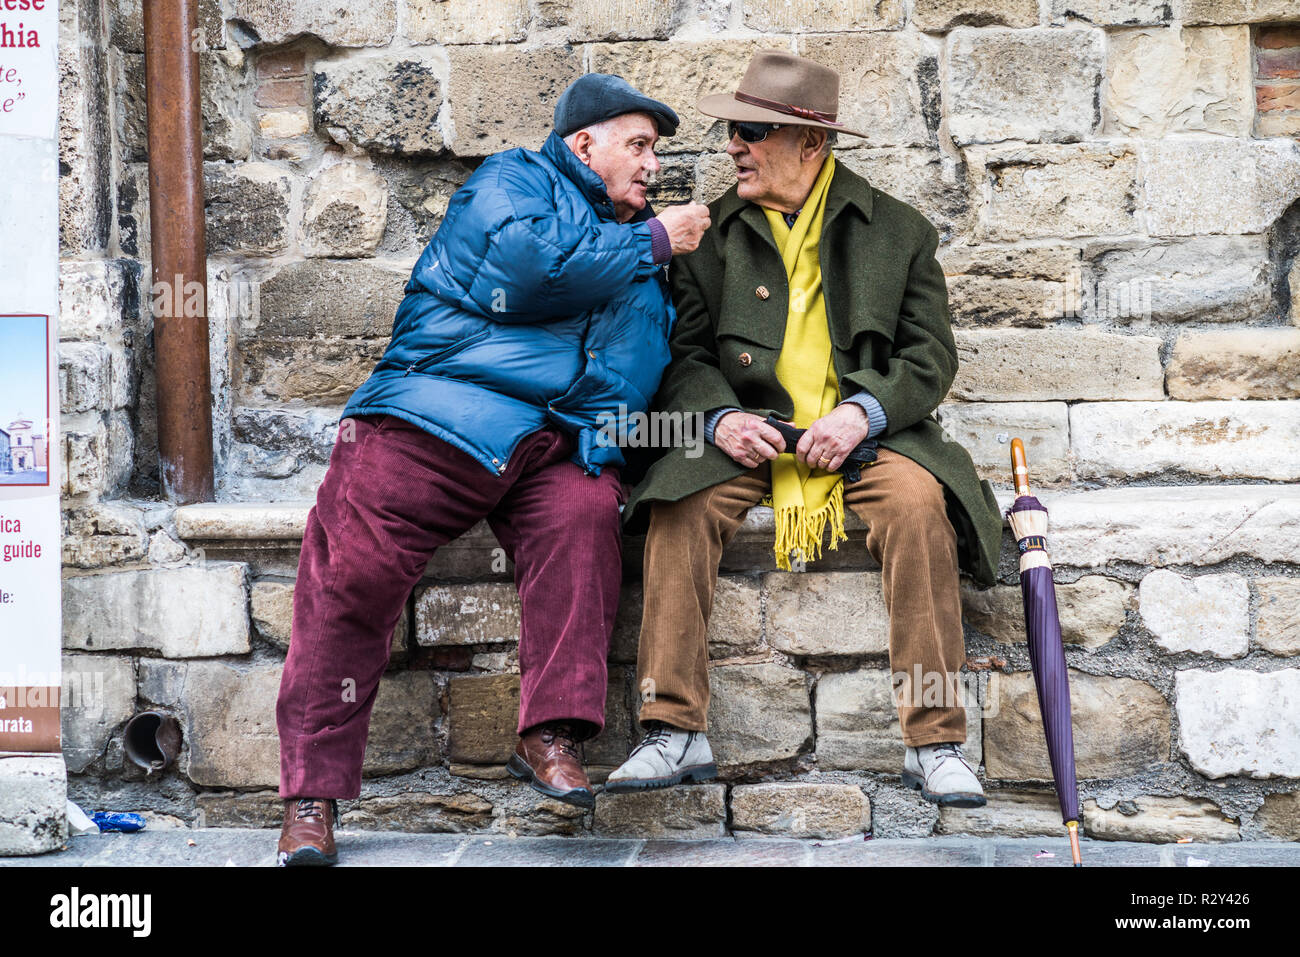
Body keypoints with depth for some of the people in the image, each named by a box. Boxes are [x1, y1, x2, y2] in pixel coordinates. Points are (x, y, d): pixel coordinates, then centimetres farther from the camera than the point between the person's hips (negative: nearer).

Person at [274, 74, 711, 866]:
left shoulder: (639, 247, 30)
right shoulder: (515, 181, 11)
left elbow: (661, 372, 31)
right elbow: (527, 266, -11)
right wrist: (651, 242, -1)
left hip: (557, 444, 5)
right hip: (438, 419, -4)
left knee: (587, 512, -30)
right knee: (353, 567, -19)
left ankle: (551, 735, -26)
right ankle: (312, 795, -13)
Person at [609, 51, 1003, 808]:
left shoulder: (899, 231, 7)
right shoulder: (710, 234, 12)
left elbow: (932, 356, 3)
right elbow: (686, 355, 9)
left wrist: (862, 412, -16)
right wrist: (719, 417, -14)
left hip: (864, 435, -1)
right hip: (746, 435, 1)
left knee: (916, 499, -33)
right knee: (683, 503, -29)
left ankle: (937, 740, -27)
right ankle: (677, 733, -25)